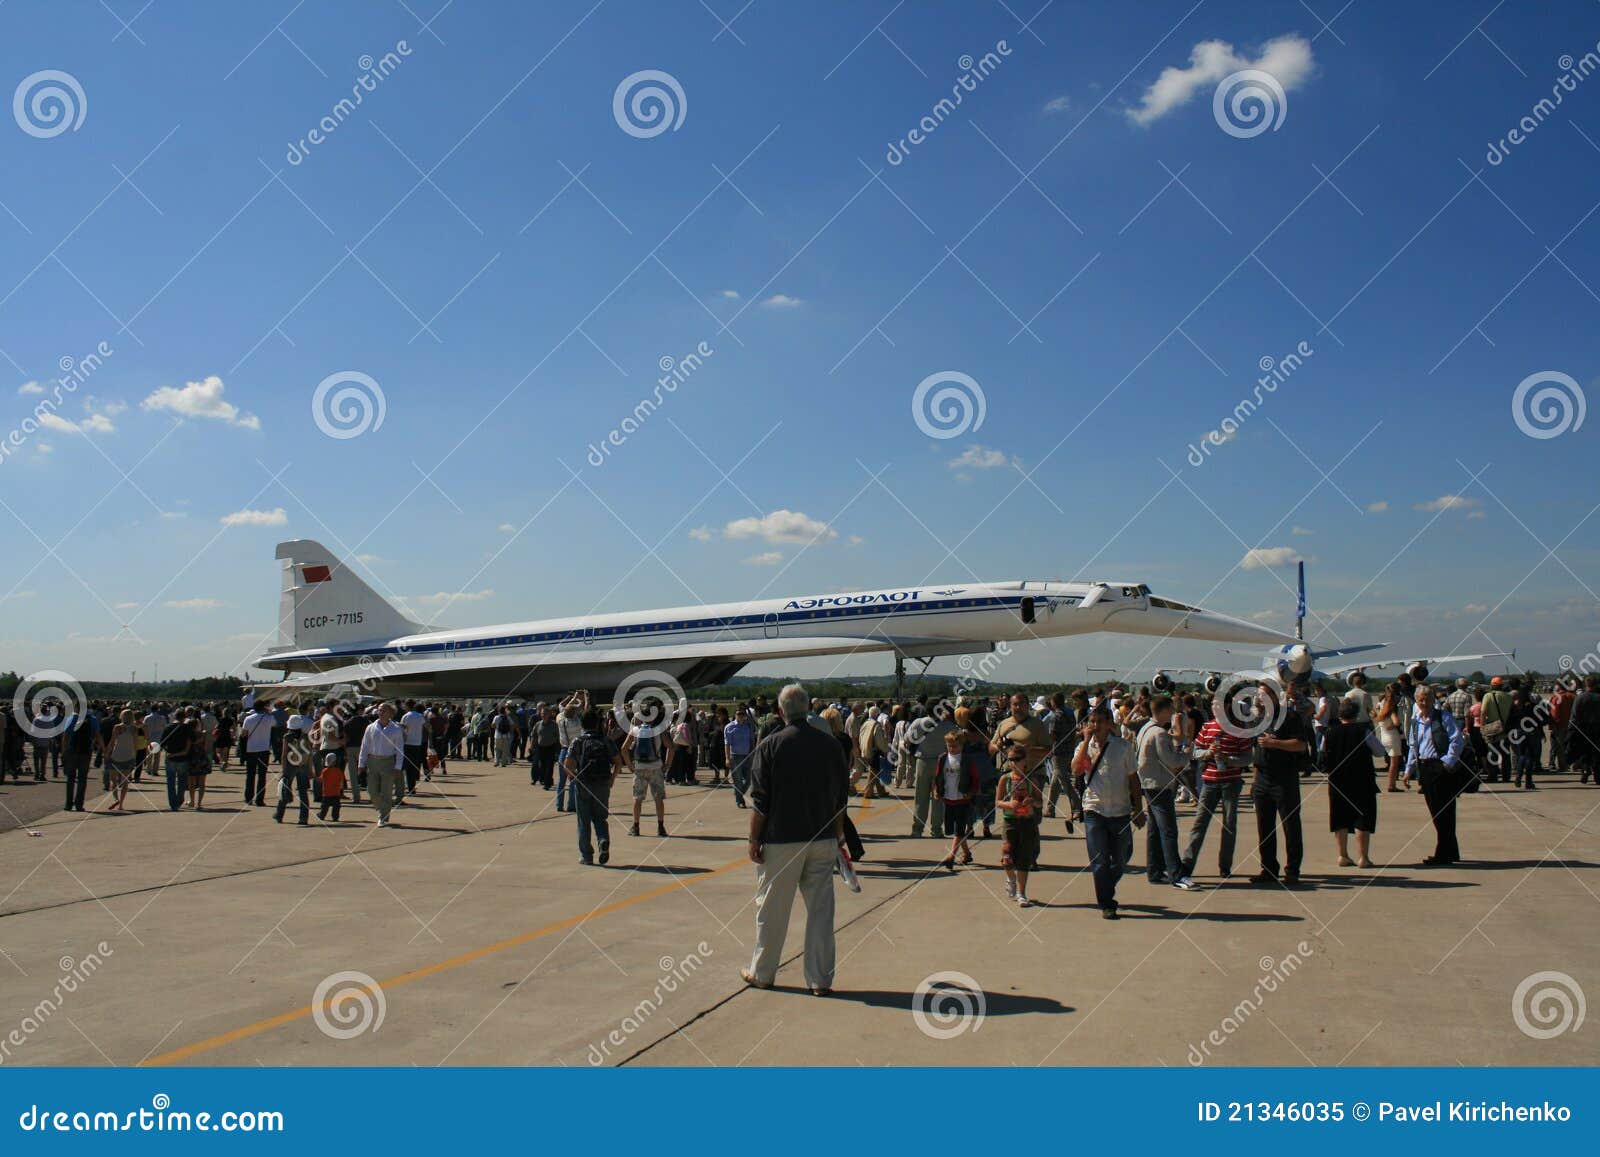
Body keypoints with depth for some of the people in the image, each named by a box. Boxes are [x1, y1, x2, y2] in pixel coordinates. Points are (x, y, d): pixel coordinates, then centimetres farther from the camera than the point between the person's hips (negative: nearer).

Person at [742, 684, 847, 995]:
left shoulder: (770, 745, -8)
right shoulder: (830, 745, 2)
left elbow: (760, 801, -9)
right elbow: (840, 798, 8)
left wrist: (754, 840, -2)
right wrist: (838, 835, 18)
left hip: (781, 840, -3)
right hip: (822, 840, 3)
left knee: (772, 910, 10)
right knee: (821, 909, 8)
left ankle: (762, 973, 23)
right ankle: (820, 979, 11)